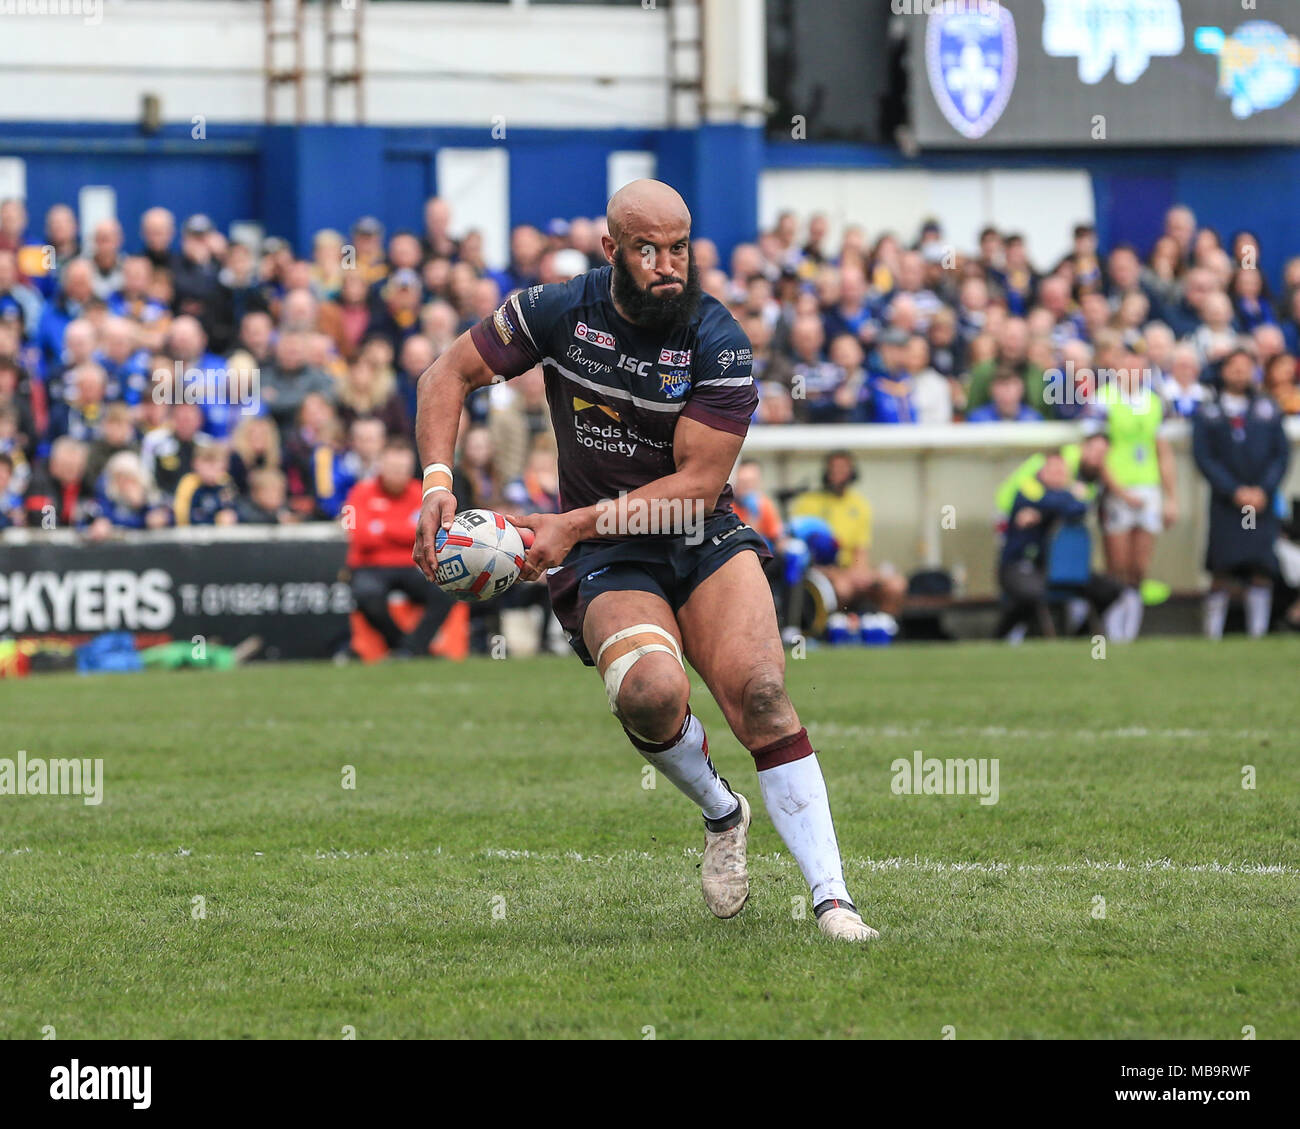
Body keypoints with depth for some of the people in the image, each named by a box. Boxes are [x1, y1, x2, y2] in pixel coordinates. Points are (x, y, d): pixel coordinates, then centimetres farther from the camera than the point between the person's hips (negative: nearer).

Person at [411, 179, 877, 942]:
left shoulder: (718, 343, -11)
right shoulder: (561, 311, -5)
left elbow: (699, 484, -14)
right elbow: (450, 374, 6)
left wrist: (575, 524, -20)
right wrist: (438, 483, -10)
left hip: (704, 538, 0)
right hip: (605, 563, 0)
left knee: (759, 689, -24)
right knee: (651, 691, -30)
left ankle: (832, 896, -21)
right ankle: (721, 815, 2)